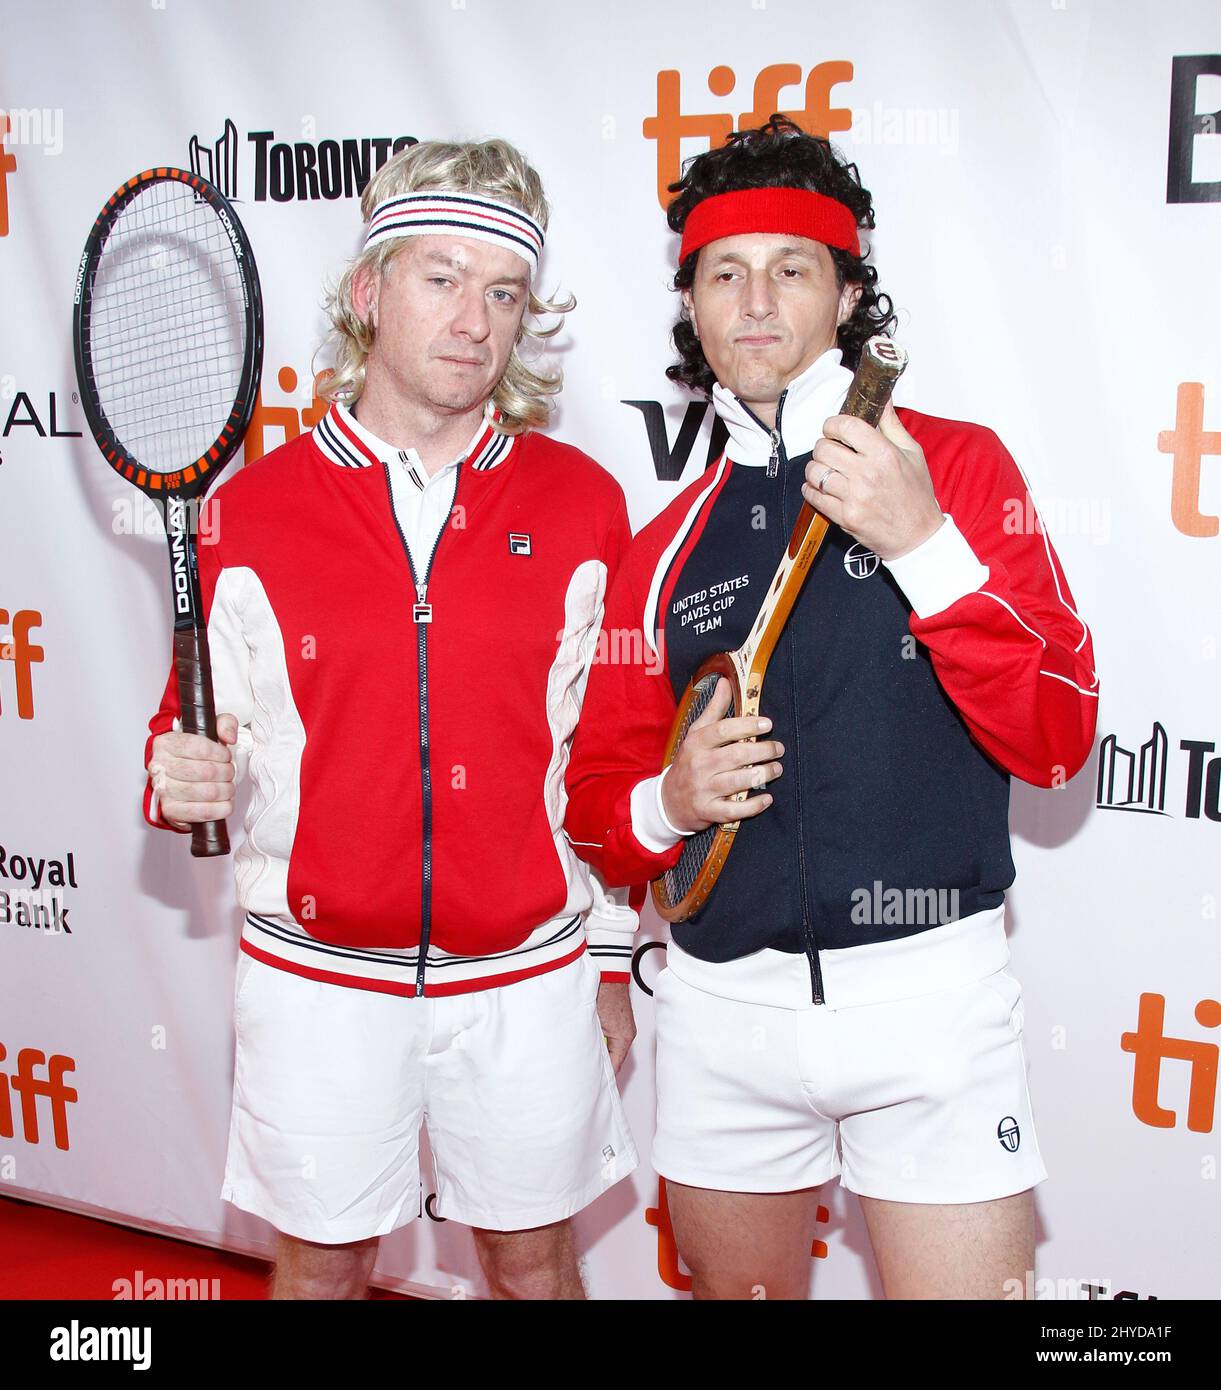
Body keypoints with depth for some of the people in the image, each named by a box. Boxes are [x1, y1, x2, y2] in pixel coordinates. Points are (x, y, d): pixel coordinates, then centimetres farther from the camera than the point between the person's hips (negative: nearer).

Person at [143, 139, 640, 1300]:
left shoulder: (582, 503, -3)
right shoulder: (248, 511, -4)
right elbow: (204, 719, 6)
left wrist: (613, 956, 7)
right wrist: (182, 779, -17)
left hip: (530, 976, 1)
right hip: (317, 980, 0)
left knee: (532, 1259, 18)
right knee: (320, 1264, 17)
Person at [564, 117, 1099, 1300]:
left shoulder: (957, 465, -1)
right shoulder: (667, 546, 8)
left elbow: (1056, 744, -9)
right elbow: (598, 801, 11)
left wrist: (923, 542, -20)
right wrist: (669, 801, -12)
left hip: (924, 992, -3)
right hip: (720, 1007, 3)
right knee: (738, 1288, 19)